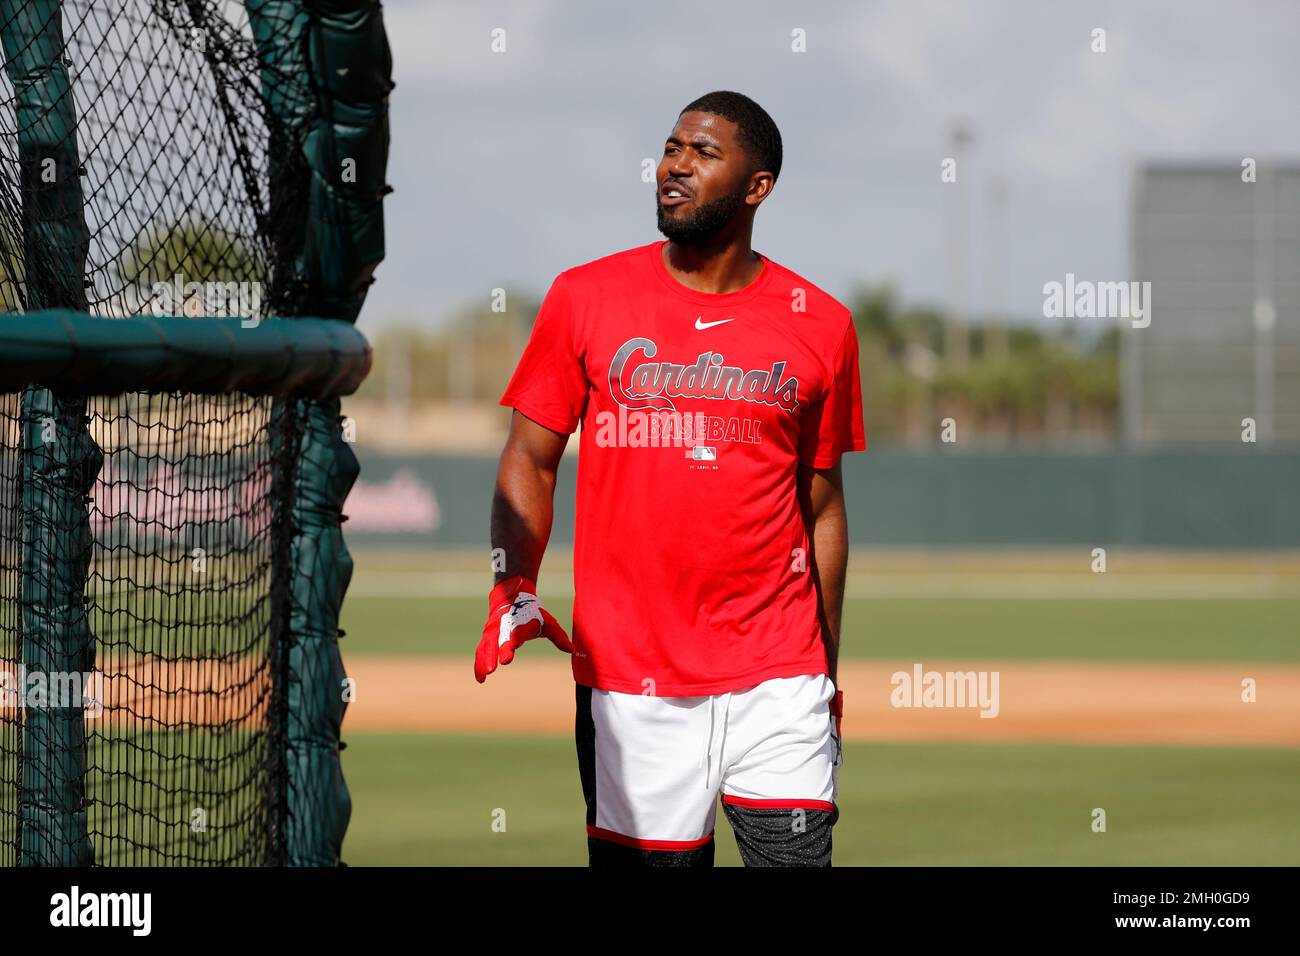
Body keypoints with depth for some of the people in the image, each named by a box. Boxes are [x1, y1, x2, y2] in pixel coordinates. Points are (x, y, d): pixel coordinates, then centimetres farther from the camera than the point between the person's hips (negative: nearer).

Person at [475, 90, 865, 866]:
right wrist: (514, 590, -11)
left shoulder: (820, 326, 6)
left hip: (776, 678, 0)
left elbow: (822, 507, 12)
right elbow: (530, 459, 6)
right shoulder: (586, 298, 4)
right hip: (629, 676, 0)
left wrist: (828, 679, 12)